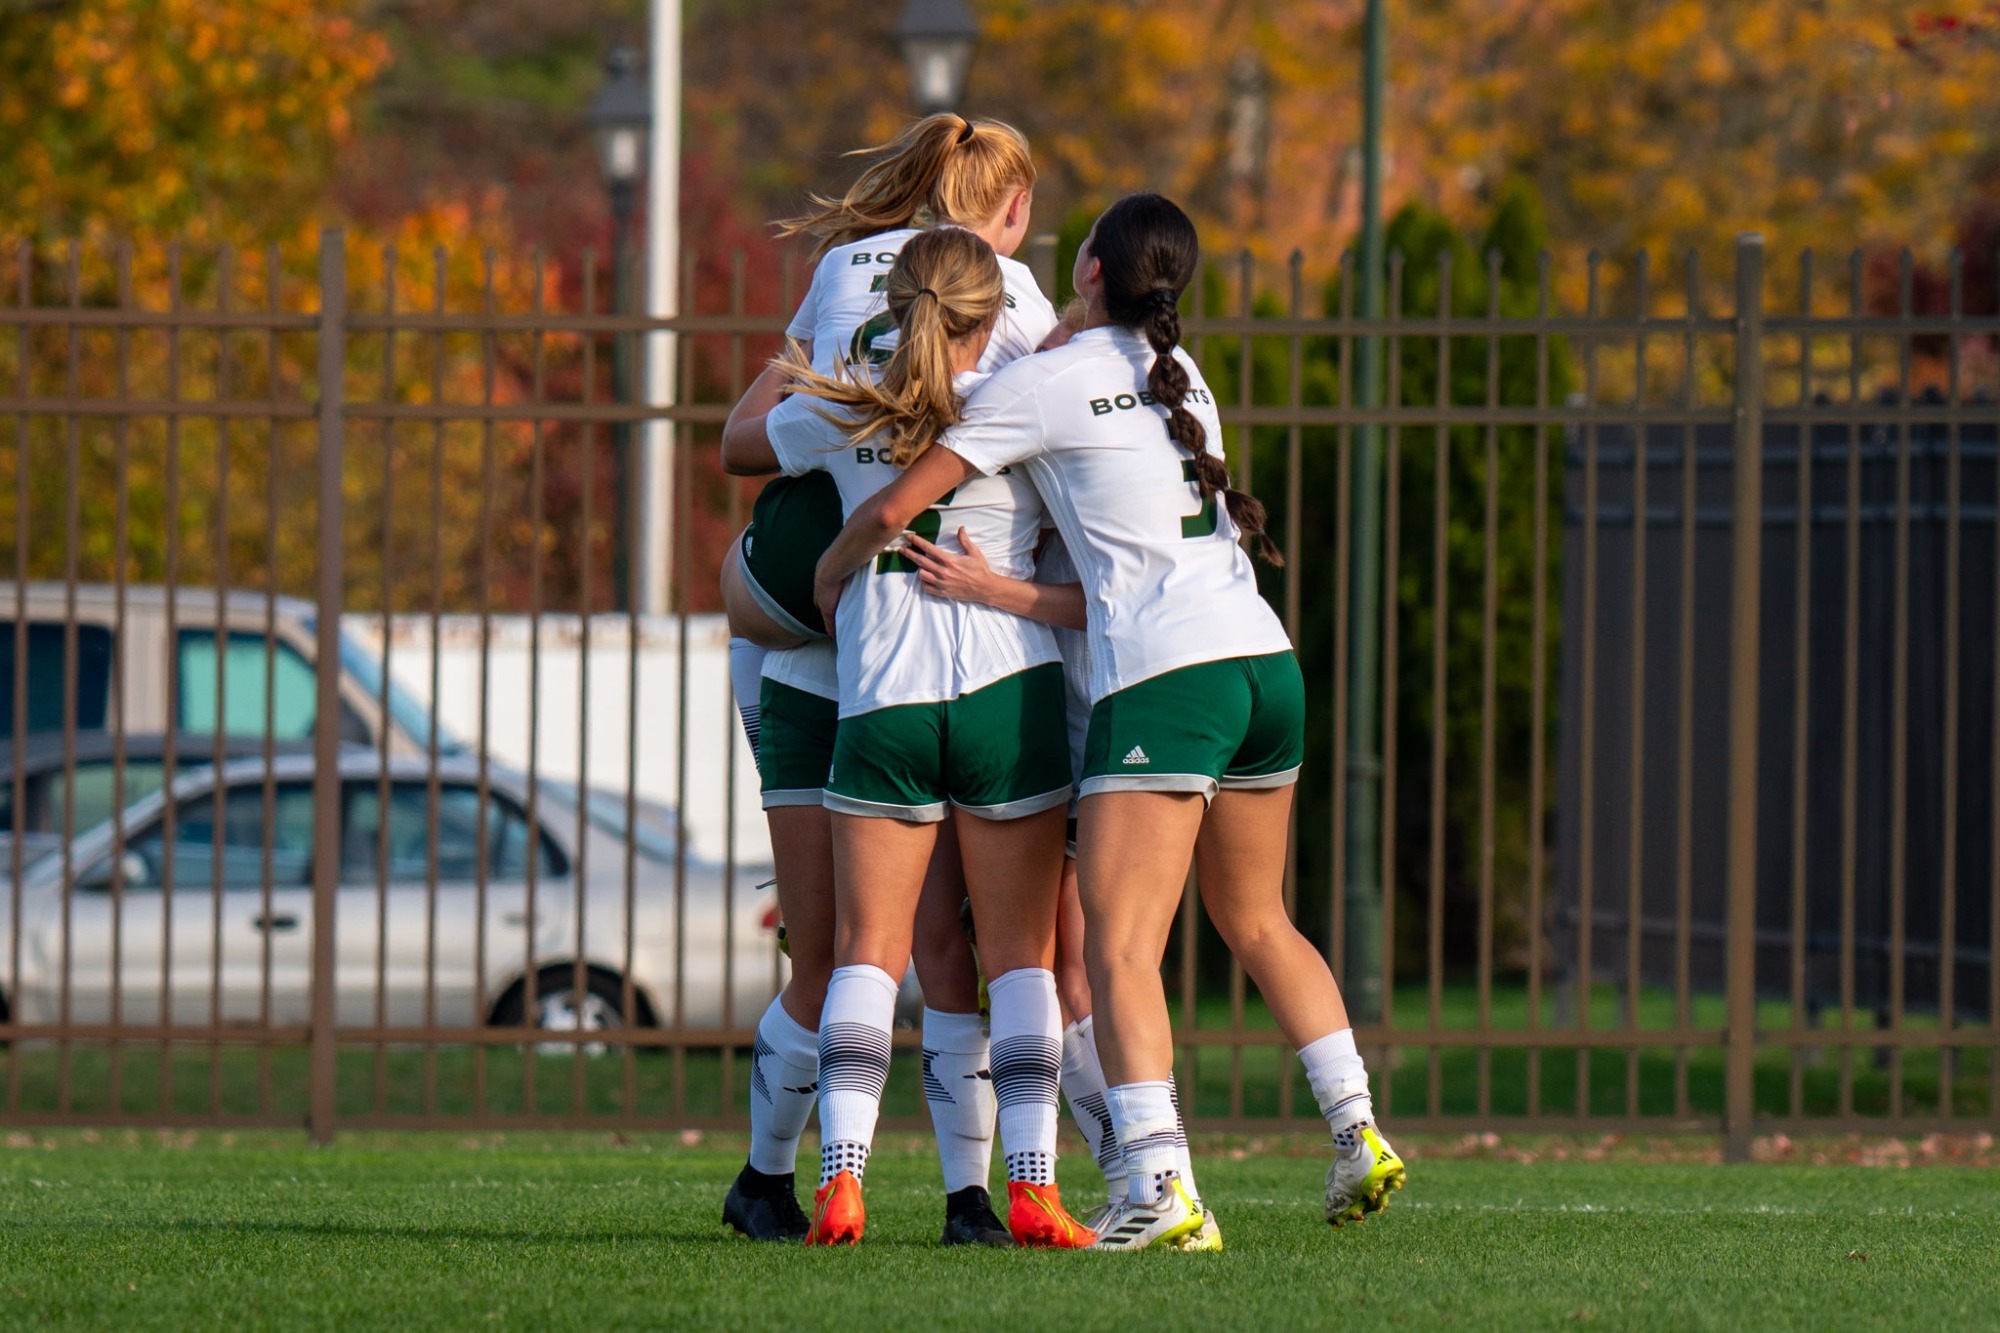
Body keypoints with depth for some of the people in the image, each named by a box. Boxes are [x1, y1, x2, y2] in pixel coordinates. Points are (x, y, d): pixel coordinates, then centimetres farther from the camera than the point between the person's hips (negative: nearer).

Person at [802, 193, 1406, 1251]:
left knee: (1119, 949, -11)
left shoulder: (1047, 382, -1)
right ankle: (1359, 1136, 17)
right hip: (1266, 663, 7)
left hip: (1160, 676, -7)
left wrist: (826, 575, 19)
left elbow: (893, 508, 0)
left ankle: (1159, 1188, -26)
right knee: (1256, 921, 23)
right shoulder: (1181, 377, 19)